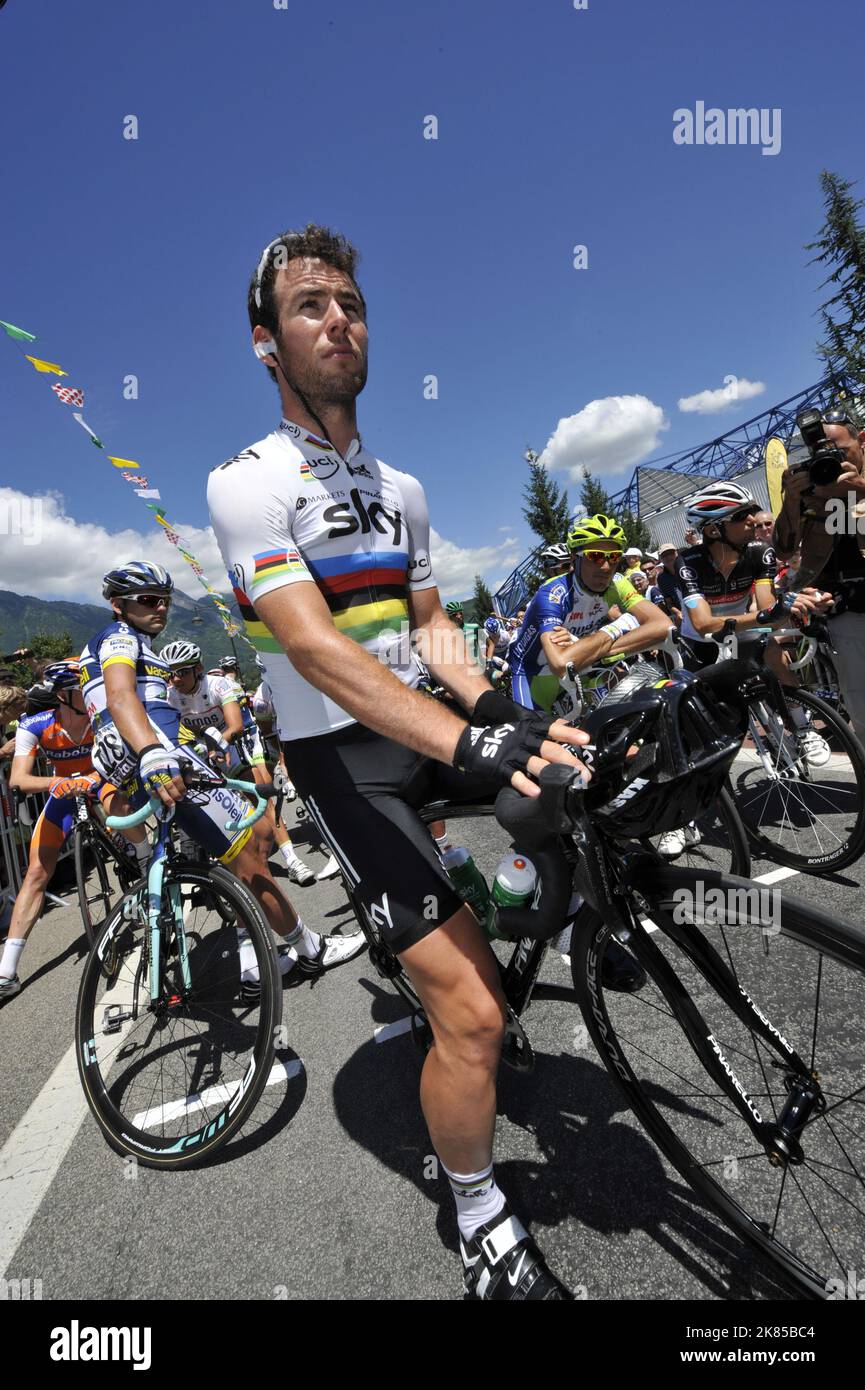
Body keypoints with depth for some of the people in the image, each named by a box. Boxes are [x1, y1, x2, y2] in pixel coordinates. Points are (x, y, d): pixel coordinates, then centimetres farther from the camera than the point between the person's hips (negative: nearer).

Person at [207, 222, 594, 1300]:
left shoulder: (401, 489, 12)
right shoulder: (248, 481, -10)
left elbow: (430, 623, 10)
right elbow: (314, 648, -24)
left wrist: (498, 707, -10)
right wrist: (466, 741, -35)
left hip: (440, 726, 7)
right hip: (344, 754, -7)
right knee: (471, 1014, -13)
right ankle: (484, 1226, 19)